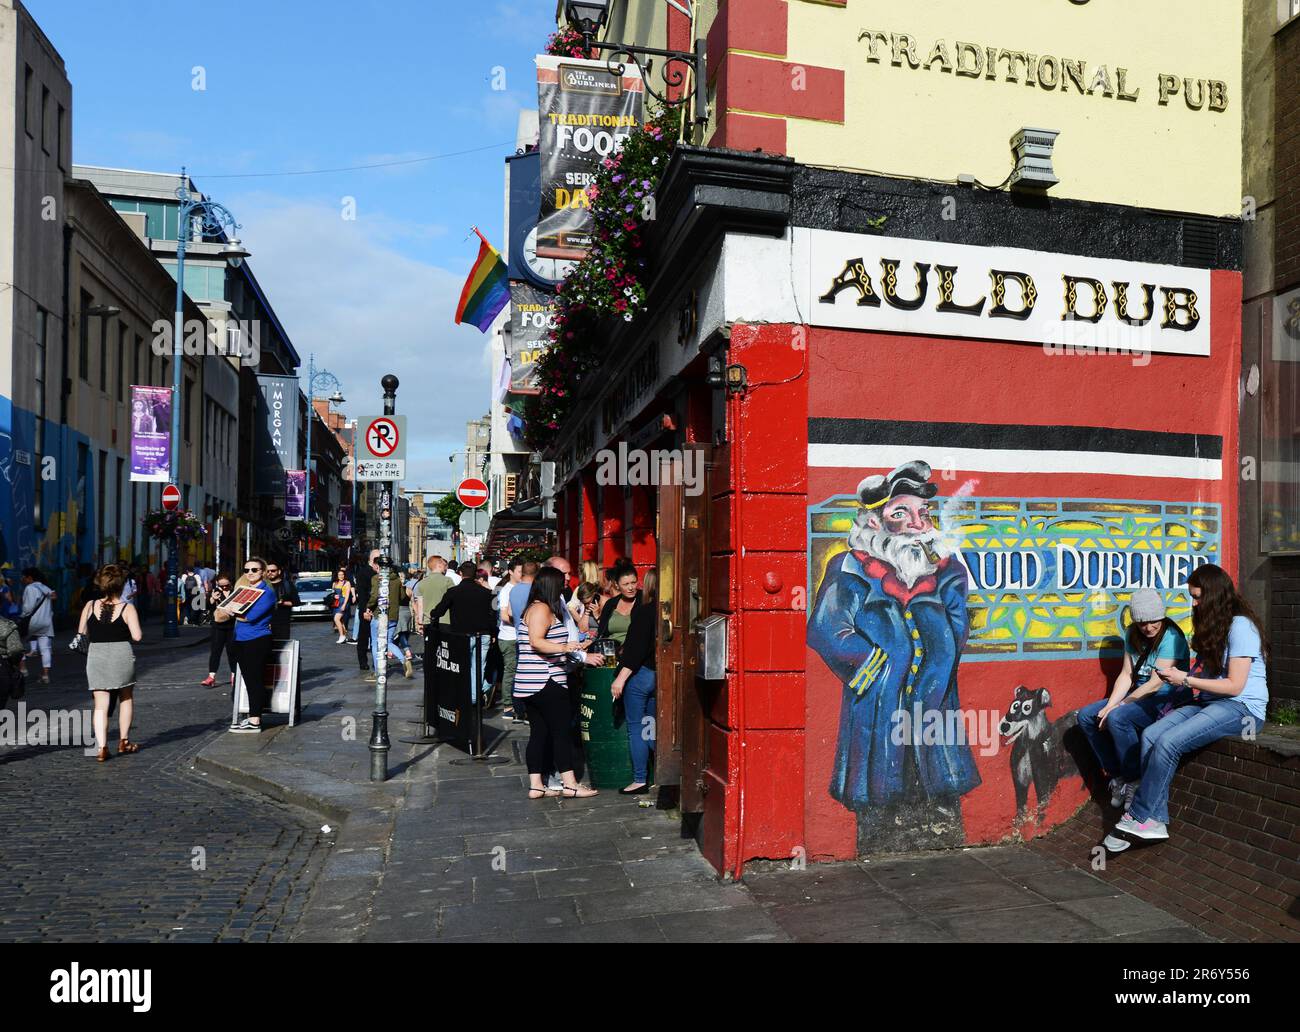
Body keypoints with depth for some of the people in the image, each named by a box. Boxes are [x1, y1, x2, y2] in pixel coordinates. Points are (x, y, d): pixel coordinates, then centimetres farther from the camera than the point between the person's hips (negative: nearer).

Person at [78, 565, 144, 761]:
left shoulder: (90, 605, 0)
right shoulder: (127, 608, -8)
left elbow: (81, 632, 6)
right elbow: (137, 636, -13)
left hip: (96, 656, 2)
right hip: (121, 655, -1)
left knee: (101, 704, 5)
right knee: (126, 698, 19)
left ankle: (101, 747, -5)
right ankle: (124, 741, 23)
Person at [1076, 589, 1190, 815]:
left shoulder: (1171, 637, -17)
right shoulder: (1133, 635, 6)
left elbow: (1155, 684, -20)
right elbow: (1126, 675, 4)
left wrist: (1115, 707, -18)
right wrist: (1109, 705, -12)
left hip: (1168, 700, -8)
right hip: (1139, 696, 8)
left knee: (1117, 718, -32)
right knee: (1086, 716, -9)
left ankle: (1134, 782, -15)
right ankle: (1117, 775, 1)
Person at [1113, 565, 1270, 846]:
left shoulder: (1240, 627, -13)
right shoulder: (1212, 625, 16)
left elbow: (1234, 685, -16)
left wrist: (1186, 679, -13)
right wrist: (1180, 677, 2)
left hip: (1241, 708, -8)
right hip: (1208, 702, 8)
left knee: (1168, 743, -26)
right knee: (1150, 735, -16)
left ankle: (1139, 817, -15)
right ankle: (1156, 821, -18)